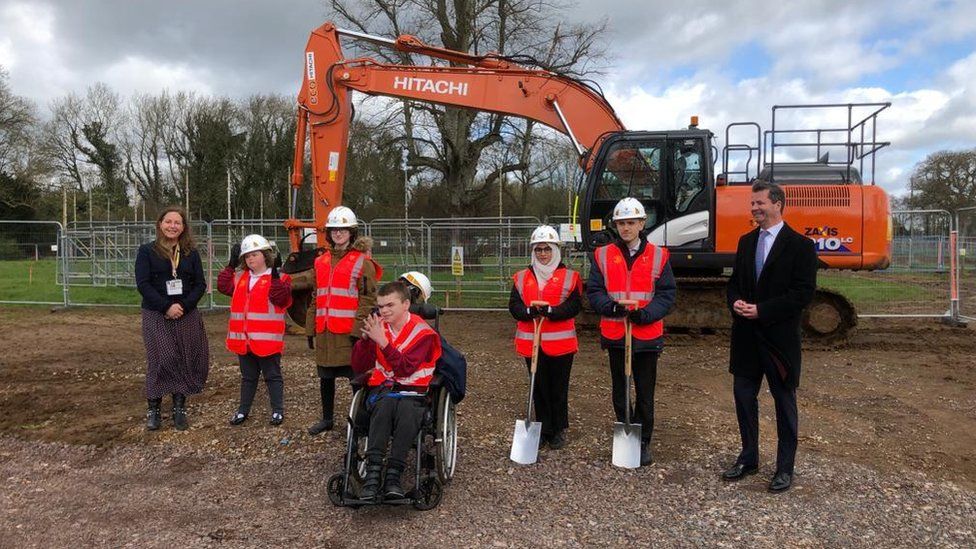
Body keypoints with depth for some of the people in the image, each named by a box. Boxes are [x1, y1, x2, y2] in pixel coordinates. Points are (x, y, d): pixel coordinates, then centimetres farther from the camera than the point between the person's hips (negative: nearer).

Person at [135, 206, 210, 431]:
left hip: (186, 316, 2)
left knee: (185, 361, 3)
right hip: (156, 316, -2)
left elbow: (200, 284, 4)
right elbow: (143, 284, -7)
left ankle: (179, 408, 14)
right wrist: (166, 307, -16)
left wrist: (184, 306, -12)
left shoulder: (191, 253, 8)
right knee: (161, 361, -3)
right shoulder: (147, 251, 1)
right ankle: (153, 409, 9)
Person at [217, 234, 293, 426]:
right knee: (248, 376, 19)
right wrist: (231, 265, 1)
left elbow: (281, 298, -21)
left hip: (267, 339, -6)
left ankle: (278, 410, 17)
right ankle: (243, 410, 29)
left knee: (272, 376, 7)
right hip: (243, 338, 6)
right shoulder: (240, 278, 12)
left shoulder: (278, 278, -8)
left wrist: (275, 275, -28)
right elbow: (224, 286, 3)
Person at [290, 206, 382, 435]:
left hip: (349, 332, -6)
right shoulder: (321, 262, 15)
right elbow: (316, 298, 19)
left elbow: (368, 299, -10)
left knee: (356, 377, 1)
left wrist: (359, 329, -17)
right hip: (324, 331, 6)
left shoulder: (363, 262, -4)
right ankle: (327, 418, 31)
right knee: (325, 377, 15)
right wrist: (311, 329, 15)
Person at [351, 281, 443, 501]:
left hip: (411, 391, -2)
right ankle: (373, 472, -38)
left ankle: (393, 475, -34)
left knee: (406, 408, -35)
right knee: (385, 404, -33)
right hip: (381, 389, 2)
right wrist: (366, 338, -15)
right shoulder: (378, 328, 5)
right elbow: (359, 368, 0)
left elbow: (405, 369, -18)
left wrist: (382, 341, -25)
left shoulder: (422, 332, -6)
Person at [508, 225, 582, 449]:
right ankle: (543, 429, 22)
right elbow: (514, 306, 2)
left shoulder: (569, 276, 0)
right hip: (531, 342, 2)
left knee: (559, 389, 7)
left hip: (560, 342, -2)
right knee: (539, 388, 10)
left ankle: (559, 431, 21)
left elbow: (575, 306, -9)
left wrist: (550, 311, -22)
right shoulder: (521, 277, 8)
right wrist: (529, 311, -19)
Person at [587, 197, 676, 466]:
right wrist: (613, 307, -19)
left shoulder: (658, 255, 1)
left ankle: (643, 442, 22)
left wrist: (645, 314, -19)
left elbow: (667, 294, -3)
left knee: (645, 393, 8)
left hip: (647, 335, -1)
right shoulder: (602, 255, 3)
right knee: (620, 391, 13)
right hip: (614, 334, 1)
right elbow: (593, 291, 0)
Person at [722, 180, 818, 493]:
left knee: (784, 401, 8)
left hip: (780, 337, -6)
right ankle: (748, 458, 27)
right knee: (744, 396, 11)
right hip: (746, 336, 6)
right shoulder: (746, 242, 11)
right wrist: (735, 302, -7)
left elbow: (804, 293, -14)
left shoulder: (800, 246, -8)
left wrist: (761, 311, -19)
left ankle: (785, 467, 20)